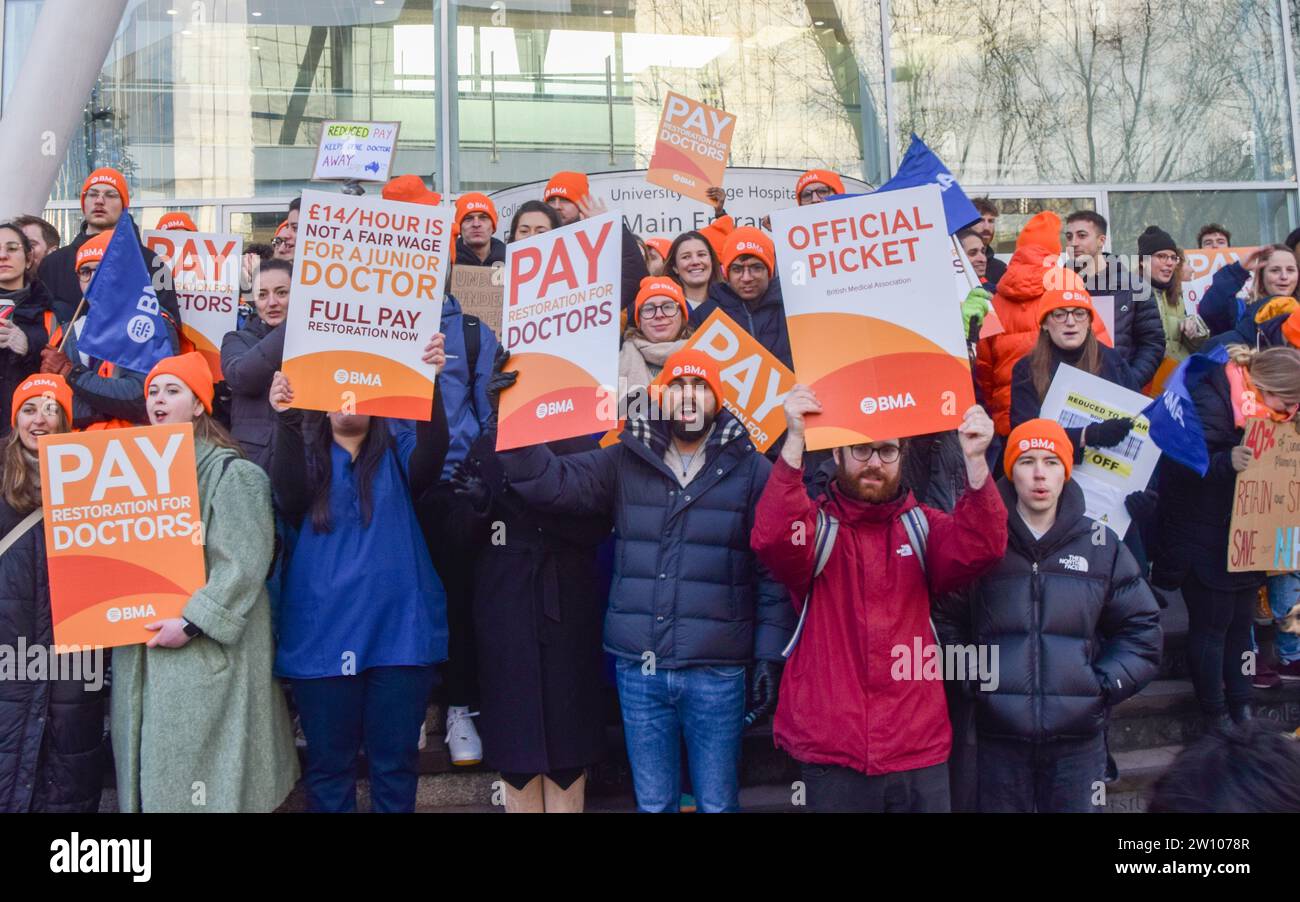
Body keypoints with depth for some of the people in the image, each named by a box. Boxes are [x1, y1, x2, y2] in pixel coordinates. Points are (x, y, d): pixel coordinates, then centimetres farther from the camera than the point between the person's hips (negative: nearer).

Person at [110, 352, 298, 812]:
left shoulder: (231, 474, -6)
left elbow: (244, 565, -15)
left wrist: (192, 622, -20)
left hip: (206, 658, -7)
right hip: (139, 655, 7)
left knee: (197, 782, -5)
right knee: (149, 774, 11)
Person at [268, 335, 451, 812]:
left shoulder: (397, 446, 7)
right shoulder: (304, 451, 7)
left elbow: (429, 461, -15)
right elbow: (290, 498, -14)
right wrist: (286, 419, -29)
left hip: (398, 628, 0)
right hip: (323, 633, 0)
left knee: (395, 763, 8)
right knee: (327, 765, 8)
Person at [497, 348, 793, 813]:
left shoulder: (751, 471, 0)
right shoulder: (625, 462, 6)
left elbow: (773, 573, -1)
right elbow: (551, 482, -1)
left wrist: (769, 657, -5)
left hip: (716, 672, -2)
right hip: (638, 668, 2)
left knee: (718, 803, 8)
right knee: (652, 802, 14)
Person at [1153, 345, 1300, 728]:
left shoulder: (1261, 407, 4)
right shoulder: (1210, 402, -22)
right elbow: (1181, 466, -29)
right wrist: (1226, 462, -44)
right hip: (1207, 547, -8)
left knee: (1240, 623, 17)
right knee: (1211, 625, 4)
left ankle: (1241, 709, 31)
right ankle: (1215, 715, 17)